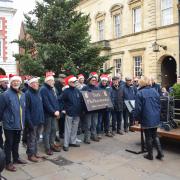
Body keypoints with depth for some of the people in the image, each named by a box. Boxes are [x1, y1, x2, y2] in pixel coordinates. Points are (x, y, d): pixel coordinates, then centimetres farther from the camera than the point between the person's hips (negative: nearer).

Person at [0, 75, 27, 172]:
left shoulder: (22, 94, 6)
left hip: (19, 124, 6)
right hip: (9, 124, -6)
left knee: (16, 142, 20)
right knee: (9, 143, 6)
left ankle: (16, 158, 36)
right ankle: (8, 163, 19)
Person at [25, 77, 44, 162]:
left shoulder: (38, 93, 12)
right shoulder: (27, 94, -13)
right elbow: (26, 109, -17)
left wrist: (42, 118, 11)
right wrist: (29, 121, -20)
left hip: (39, 120, 8)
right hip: (32, 121, -8)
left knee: (36, 137, 17)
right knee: (31, 138, 2)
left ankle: (35, 152, 30)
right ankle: (30, 154, 14)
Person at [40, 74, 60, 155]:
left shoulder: (52, 89, 13)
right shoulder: (43, 89, -14)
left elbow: (56, 101, 13)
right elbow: (46, 103, -20)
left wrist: (57, 110, 0)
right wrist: (54, 112, -17)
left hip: (54, 113, 8)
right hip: (47, 114, -8)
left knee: (53, 129, 14)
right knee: (47, 131, 2)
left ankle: (52, 144, 28)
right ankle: (47, 148, 13)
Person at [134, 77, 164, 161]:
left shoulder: (140, 93, -13)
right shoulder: (155, 91, 3)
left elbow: (138, 108, -13)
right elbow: (159, 105, 8)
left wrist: (137, 117, 0)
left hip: (146, 119, -5)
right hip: (155, 118, 5)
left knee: (148, 136, 7)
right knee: (155, 135, 18)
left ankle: (150, 155, 18)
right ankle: (160, 152, 14)